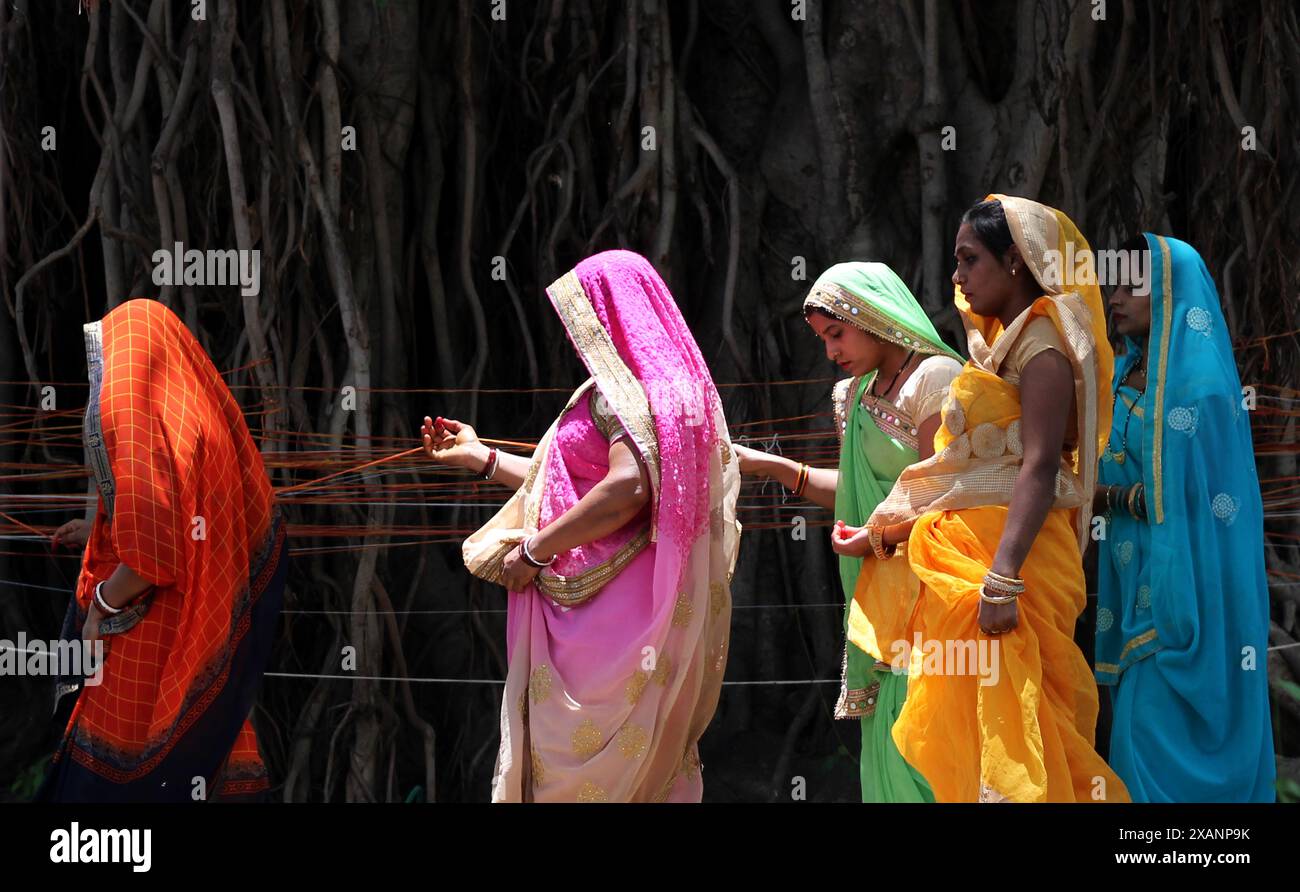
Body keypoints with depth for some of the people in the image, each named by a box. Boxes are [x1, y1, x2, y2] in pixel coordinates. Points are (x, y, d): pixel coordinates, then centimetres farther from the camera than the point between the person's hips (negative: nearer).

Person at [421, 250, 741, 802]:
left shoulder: (622, 391, -12)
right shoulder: (663, 382, 19)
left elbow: (626, 489, -28)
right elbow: (577, 486, 23)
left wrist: (533, 549, -19)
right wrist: (479, 457, 26)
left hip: (608, 618, -10)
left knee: (569, 766, -7)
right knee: (649, 764, 10)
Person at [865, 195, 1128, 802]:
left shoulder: (1042, 344, -10)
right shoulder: (1004, 344, 19)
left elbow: (1039, 467, -20)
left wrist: (1003, 578, -29)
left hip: (1011, 551, -10)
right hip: (964, 555, 10)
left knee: (1007, 720, -10)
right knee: (970, 721, 9)